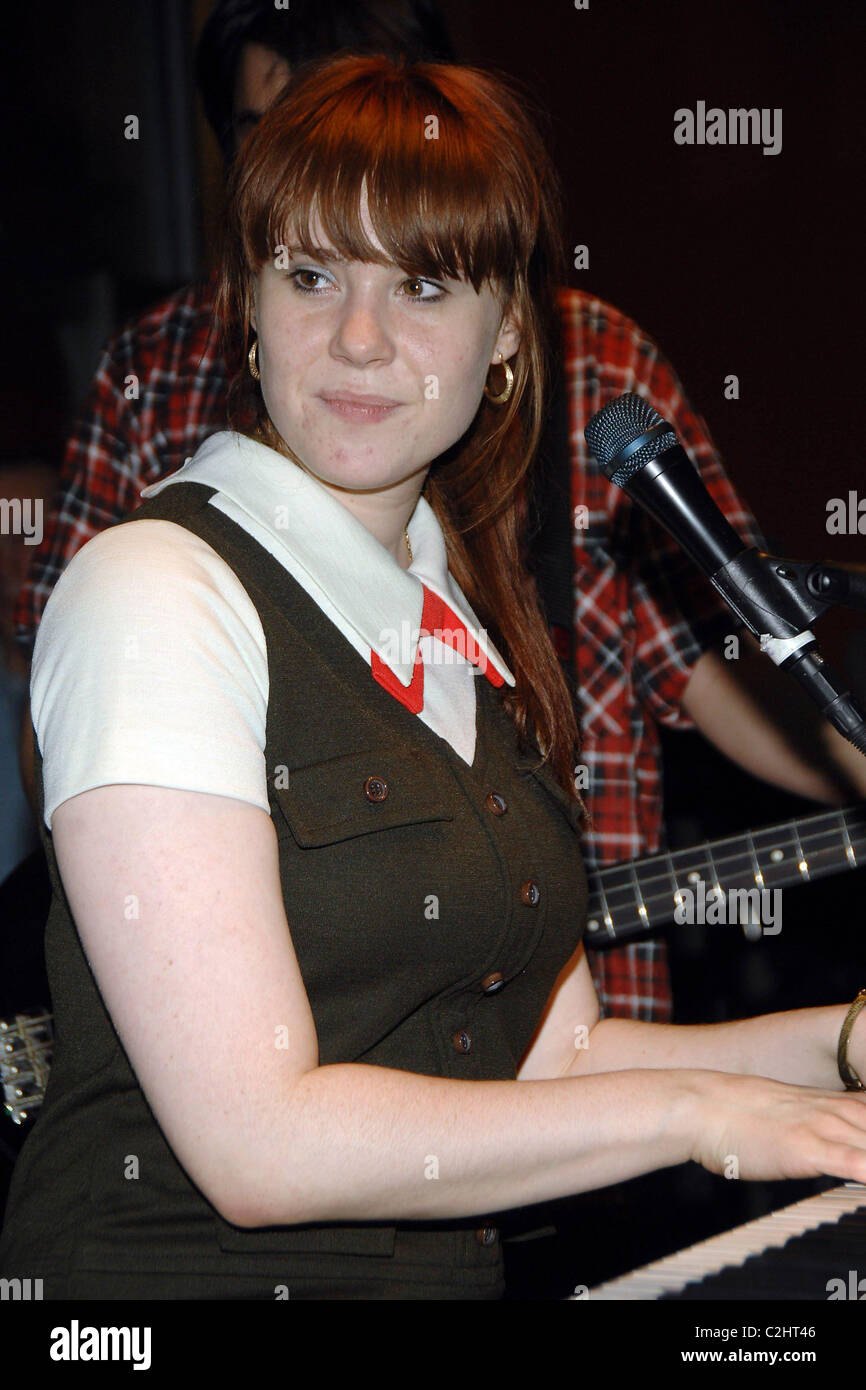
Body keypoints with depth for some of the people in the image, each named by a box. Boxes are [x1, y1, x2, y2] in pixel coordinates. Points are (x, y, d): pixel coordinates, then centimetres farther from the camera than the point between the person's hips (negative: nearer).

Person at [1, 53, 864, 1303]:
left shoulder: (464, 629, 11)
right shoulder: (155, 597, -11)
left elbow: (546, 1057, 12)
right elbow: (259, 1144, -17)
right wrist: (689, 1108, -11)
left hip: (453, 1269, 6)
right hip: (180, 1271, -6)